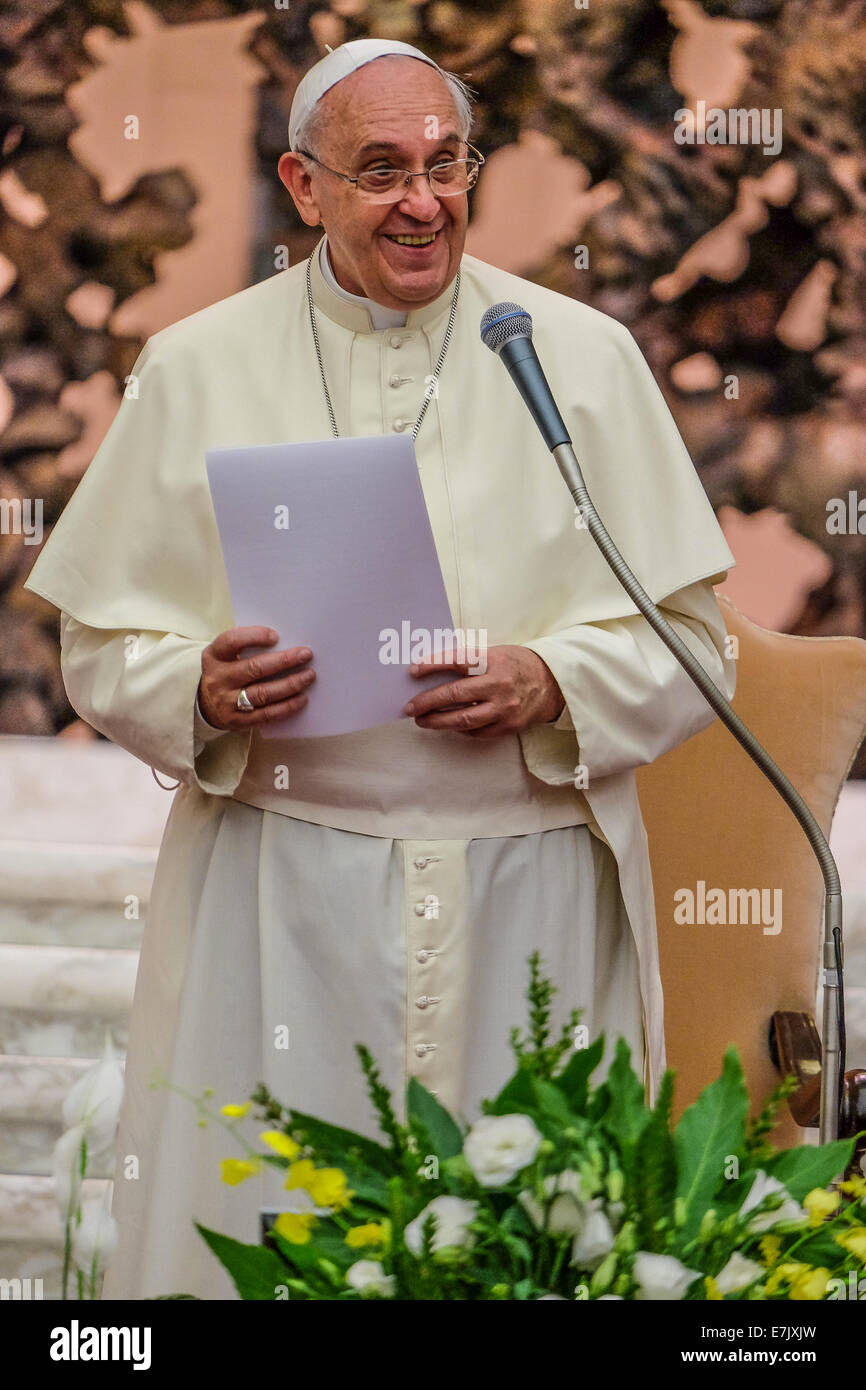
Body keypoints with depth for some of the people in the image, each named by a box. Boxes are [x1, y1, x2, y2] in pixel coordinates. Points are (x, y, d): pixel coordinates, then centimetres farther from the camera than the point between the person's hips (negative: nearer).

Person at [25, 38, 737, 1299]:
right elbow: (101, 647, 7)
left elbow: (690, 642, 5)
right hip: (279, 901, 0)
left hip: (524, 895, 0)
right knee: (257, 1227, -1)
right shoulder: (198, 370, 6)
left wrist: (549, 685, -14)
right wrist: (206, 692, -14)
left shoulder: (583, 359, 5)